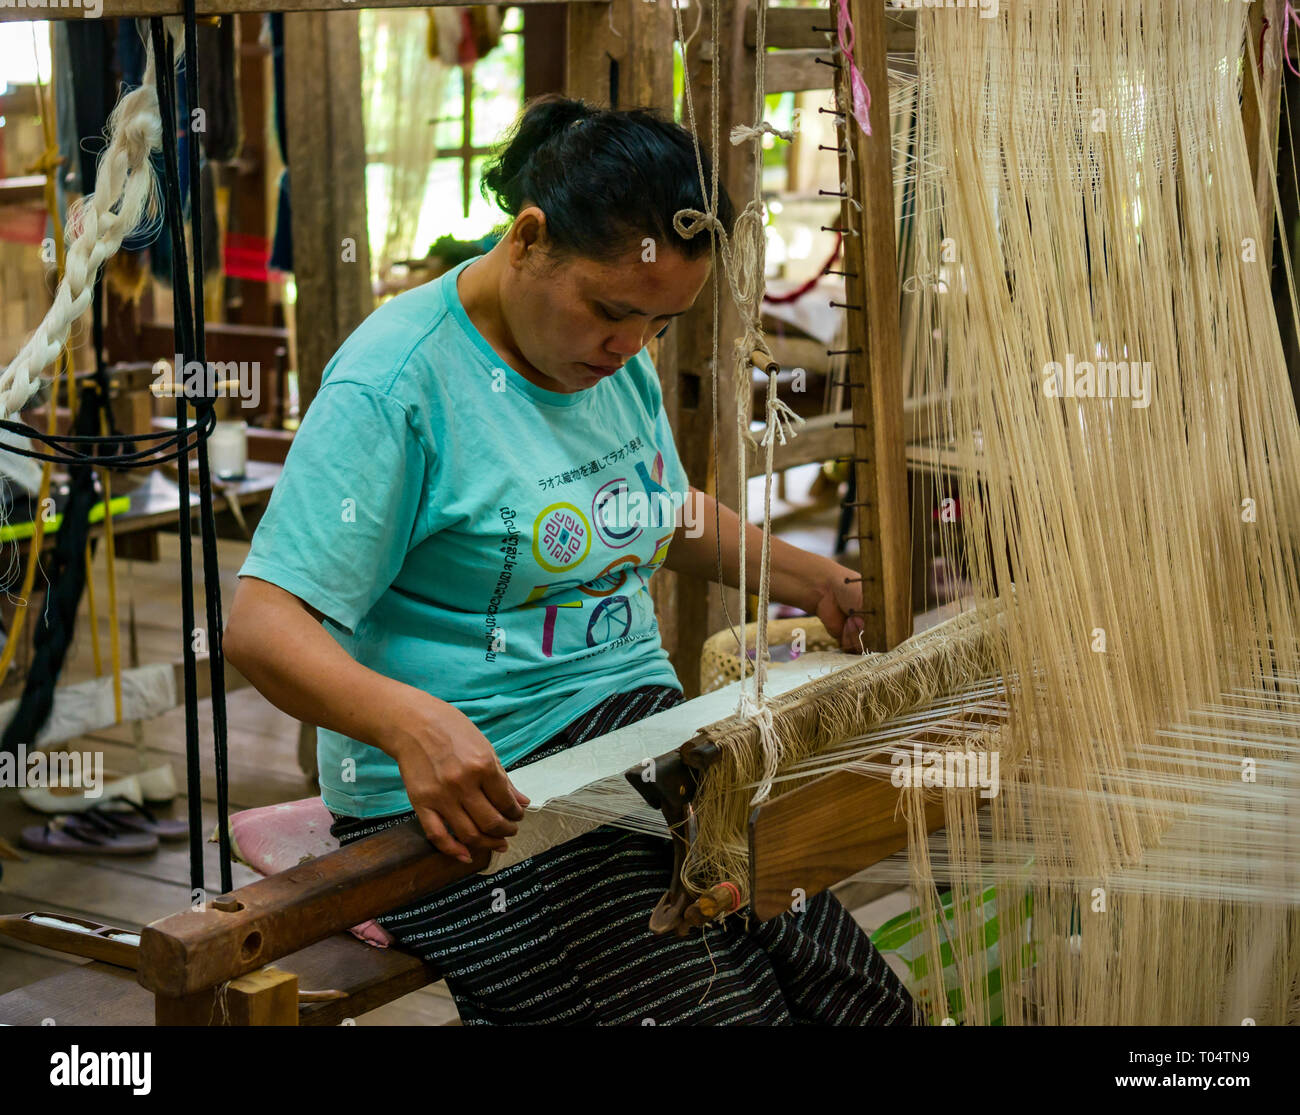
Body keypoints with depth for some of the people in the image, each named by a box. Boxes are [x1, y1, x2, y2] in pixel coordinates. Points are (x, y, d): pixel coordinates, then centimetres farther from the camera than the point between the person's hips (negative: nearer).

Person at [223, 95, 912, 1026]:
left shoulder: (616, 355, 9)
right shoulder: (397, 383, -16)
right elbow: (263, 624, -21)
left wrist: (814, 583, 17)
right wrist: (411, 721, -38)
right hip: (466, 793, -7)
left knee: (853, 993, -10)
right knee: (704, 1002, -22)